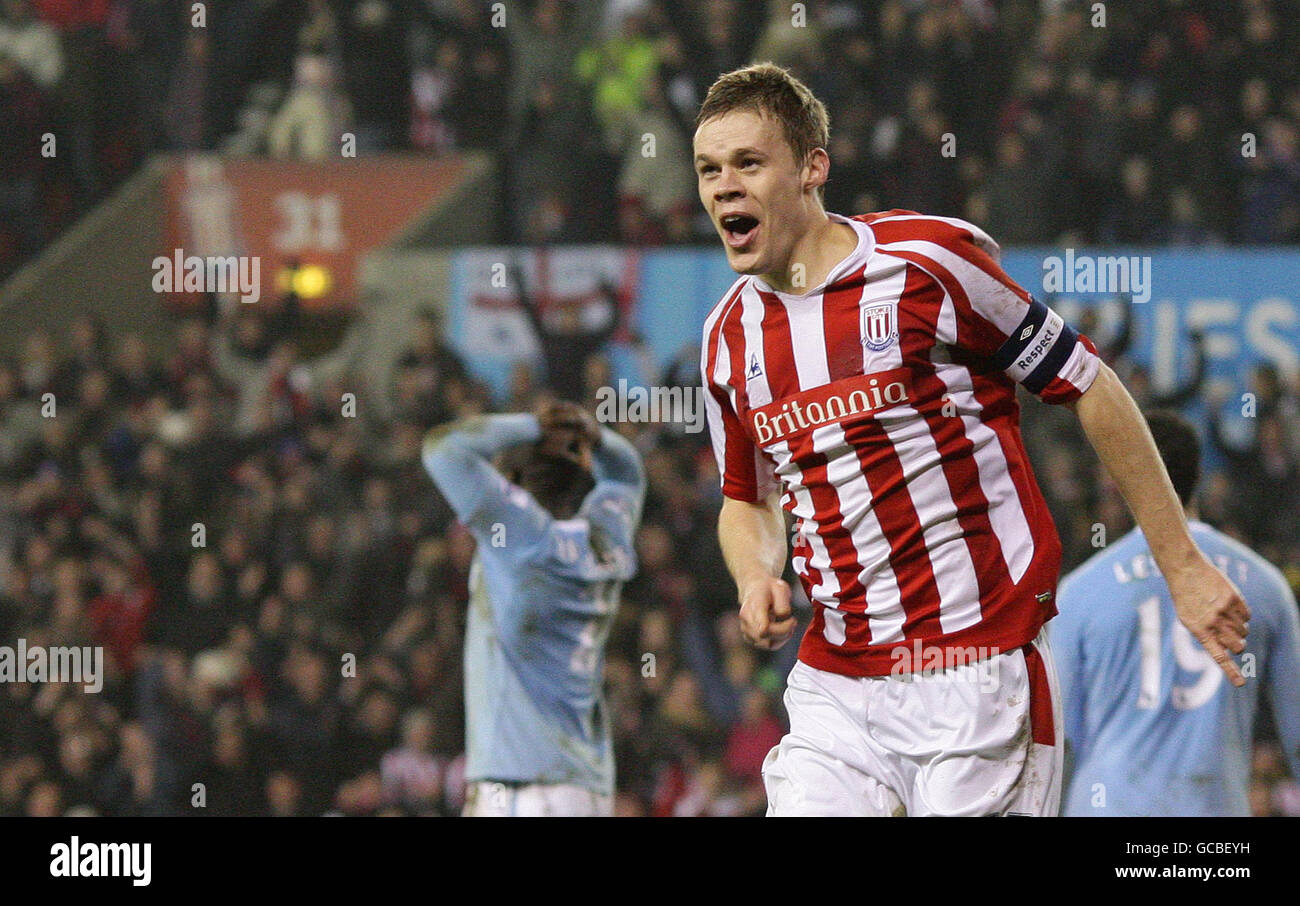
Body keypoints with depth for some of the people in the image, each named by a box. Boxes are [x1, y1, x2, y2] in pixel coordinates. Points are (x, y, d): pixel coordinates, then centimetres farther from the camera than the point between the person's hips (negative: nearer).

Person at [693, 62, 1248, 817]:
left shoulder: (929, 261, -9)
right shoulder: (729, 336, 8)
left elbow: (1092, 389, -3)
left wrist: (1185, 570, -3)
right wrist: (758, 578, -1)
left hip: (979, 674, -5)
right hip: (834, 688, 5)